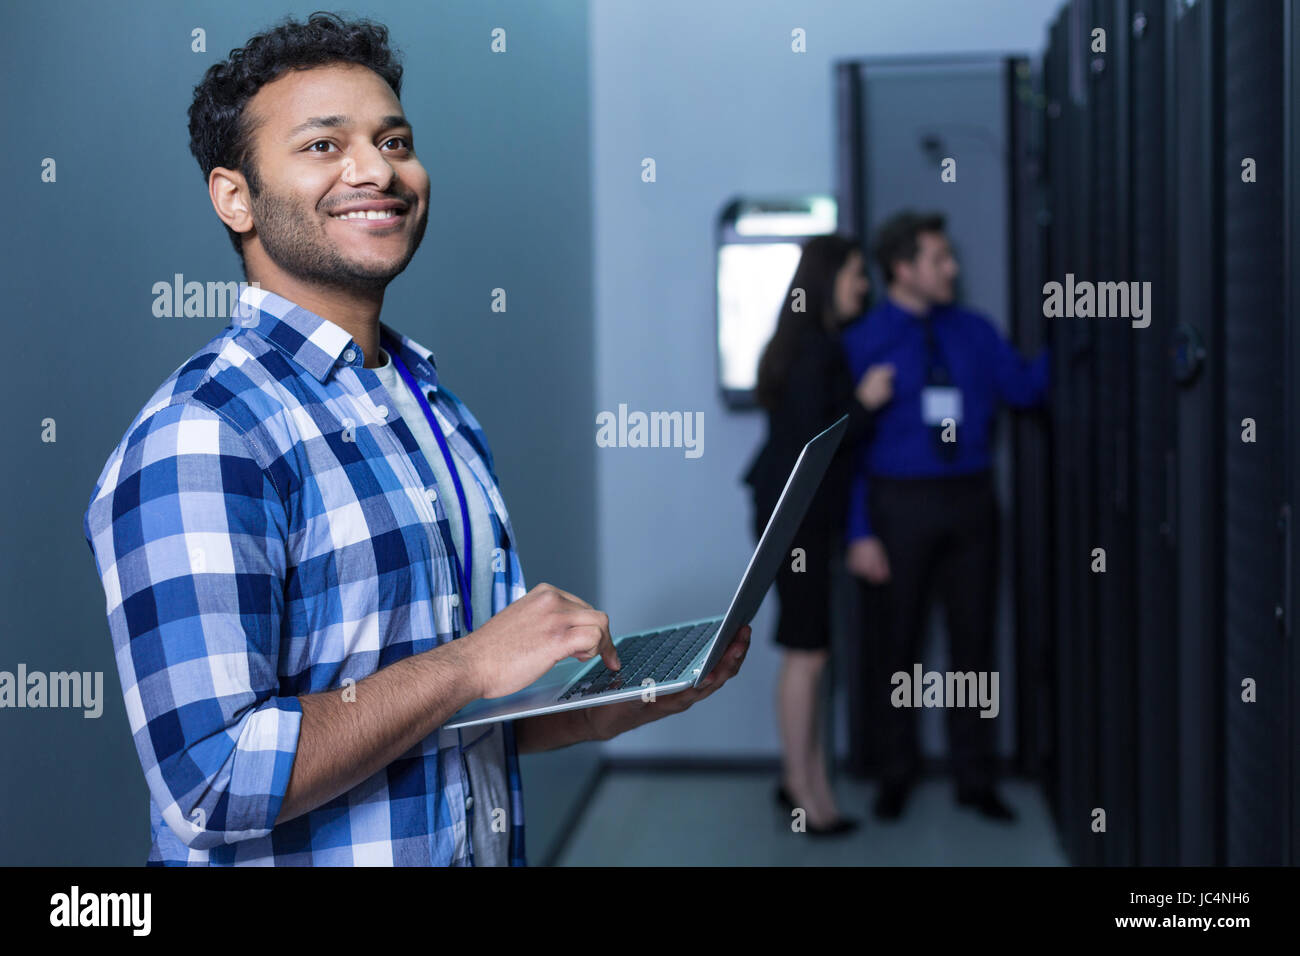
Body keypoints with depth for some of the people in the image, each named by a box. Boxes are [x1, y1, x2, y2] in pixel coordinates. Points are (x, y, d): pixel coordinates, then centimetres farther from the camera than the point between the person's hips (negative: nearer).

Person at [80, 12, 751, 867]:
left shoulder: (440, 411, 6)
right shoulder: (194, 441, -20)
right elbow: (212, 782, -27)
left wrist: (620, 705, -1)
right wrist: (472, 663, -24)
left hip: (485, 846, 8)